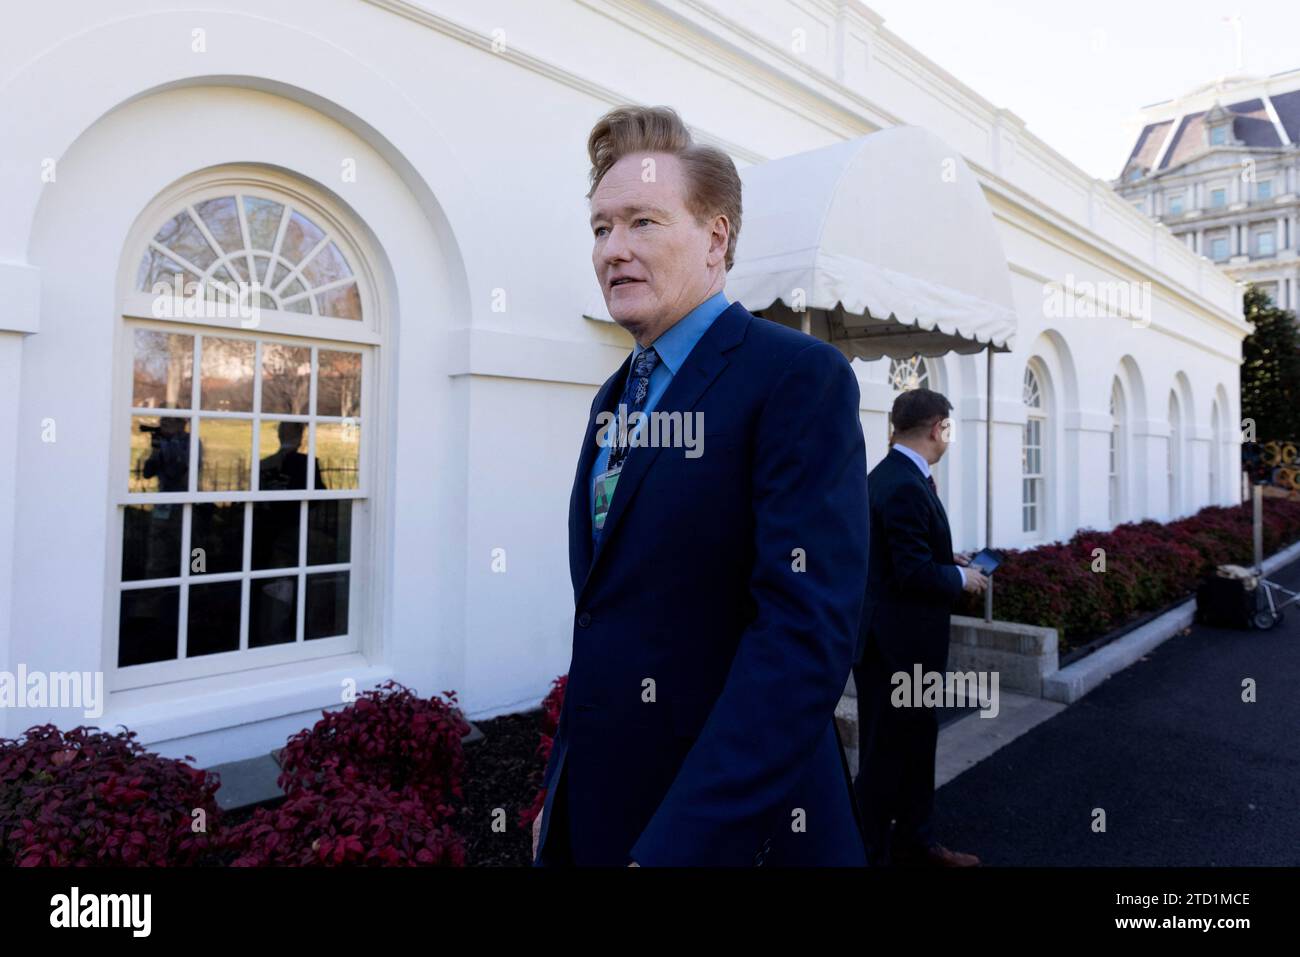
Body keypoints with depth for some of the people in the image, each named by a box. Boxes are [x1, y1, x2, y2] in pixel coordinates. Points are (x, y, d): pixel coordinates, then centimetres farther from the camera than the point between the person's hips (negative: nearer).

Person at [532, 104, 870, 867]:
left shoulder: (800, 376, -15)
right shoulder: (615, 396, 9)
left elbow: (807, 631, -24)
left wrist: (678, 843, -26)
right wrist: (563, 789, 11)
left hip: (731, 824, -6)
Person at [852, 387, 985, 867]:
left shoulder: (888, 474, 9)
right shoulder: (906, 486, -23)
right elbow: (915, 573, -25)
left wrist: (950, 561, 10)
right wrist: (962, 579, -9)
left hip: (902, 637, 10)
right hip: (897, 642, -10)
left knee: (917, 741, 21)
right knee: (886, 753, 3)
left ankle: (914, 841, 36)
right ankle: (868, 851, 18)